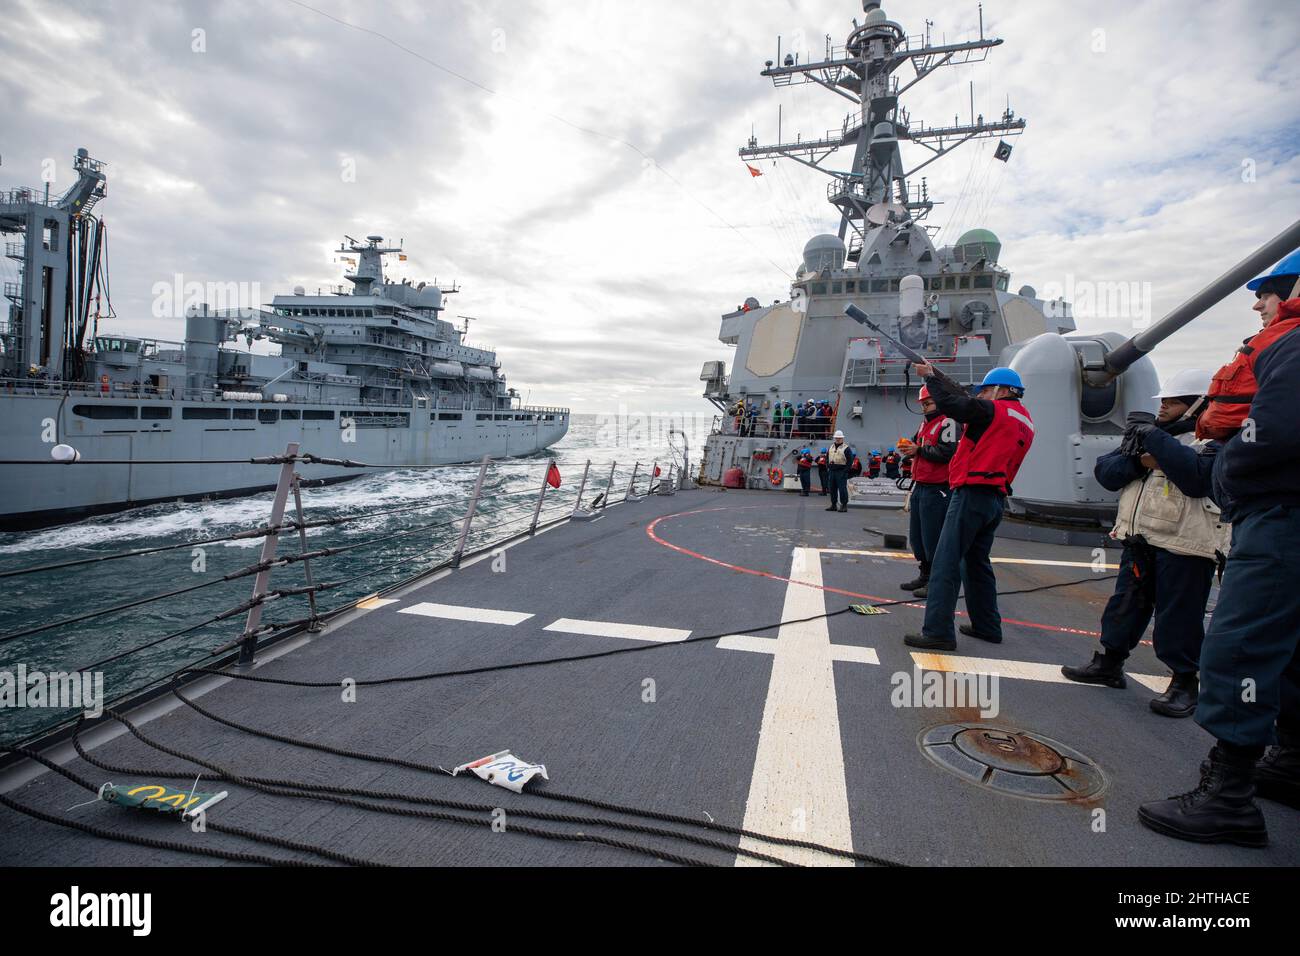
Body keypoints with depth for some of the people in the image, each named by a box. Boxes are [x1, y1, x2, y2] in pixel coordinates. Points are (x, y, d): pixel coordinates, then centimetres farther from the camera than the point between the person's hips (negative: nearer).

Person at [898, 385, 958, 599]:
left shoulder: (947, 423, -11)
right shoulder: (924, 424, 18)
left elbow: (947, 452, -22)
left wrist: (919, 450, -14)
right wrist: (909, 449, 5)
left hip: (936, 489, -9)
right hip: (919, 487, 9)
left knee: (932, 537, -7)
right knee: (916, 535, 15)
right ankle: (925, 575, 27)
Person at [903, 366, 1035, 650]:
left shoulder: (994, 410, -6)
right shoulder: (1024, 421, 20)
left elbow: (949, 404, -14)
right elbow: (967, 402, 21)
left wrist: (930, 376, 2)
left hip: (971, 495, -9)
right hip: (994, 499, 9)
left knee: (945, 564, -9)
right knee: (976, 562, 20)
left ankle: (937, 632, -11)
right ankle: (987, 626, 26)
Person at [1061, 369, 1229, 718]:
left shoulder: (1212, 442, -5)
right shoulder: (1146, 435, 15)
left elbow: (1197, 475, -26)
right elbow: (1105, 471, 10)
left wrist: (1157, 441, -19)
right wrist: (1138, 461, -8)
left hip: (1184, 548, -7)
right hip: (1140, 543, 7)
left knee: (1179, 617, 1)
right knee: (1125, 605, 15)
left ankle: (1185, 683, 15)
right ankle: (1109, 663, 27)